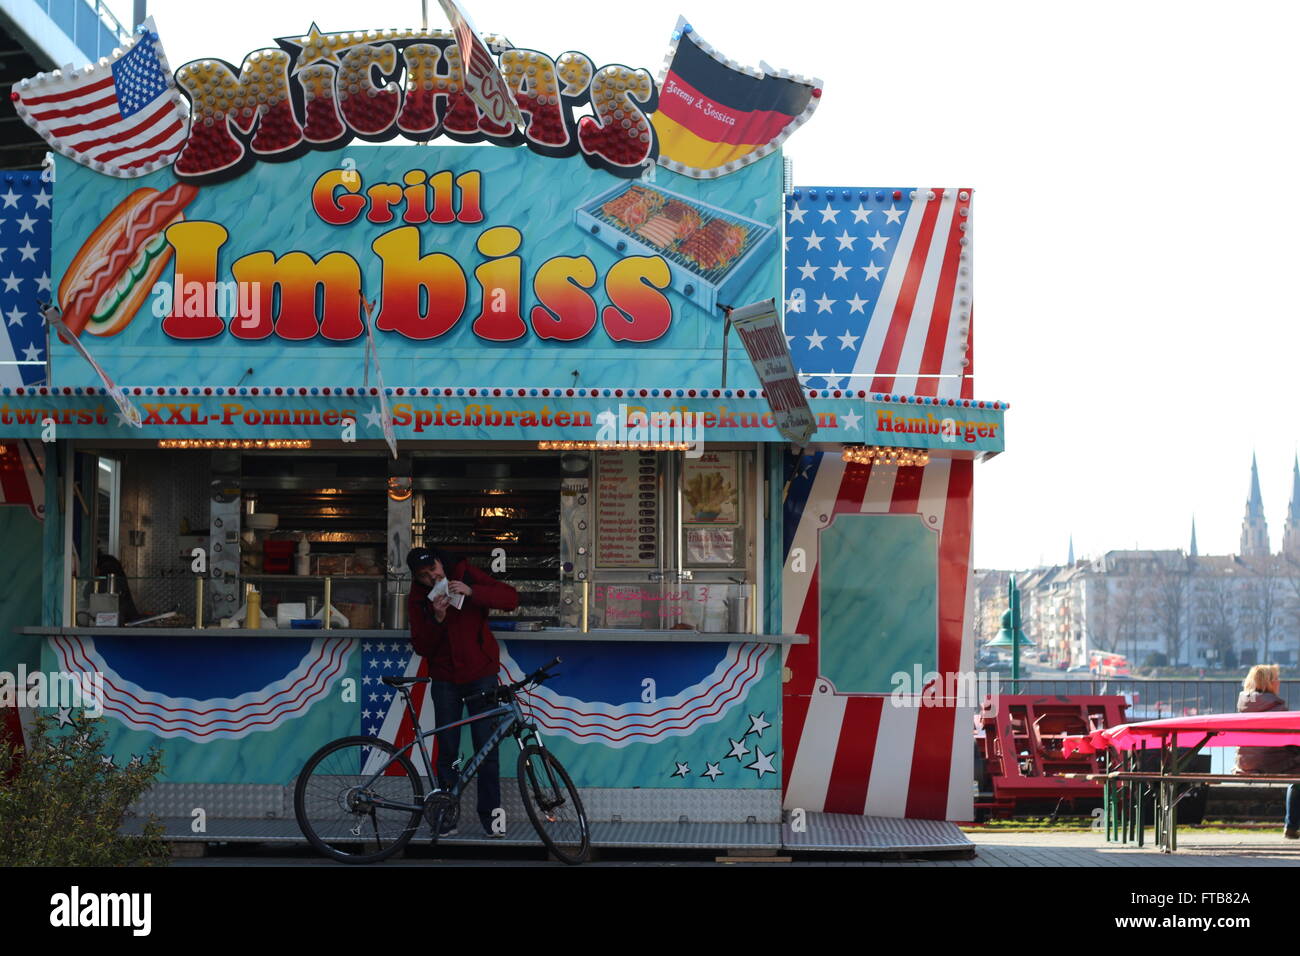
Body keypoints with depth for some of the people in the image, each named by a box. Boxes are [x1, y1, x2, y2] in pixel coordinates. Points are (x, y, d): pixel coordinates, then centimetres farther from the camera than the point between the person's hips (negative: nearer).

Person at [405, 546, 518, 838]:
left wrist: (471, 592, -26)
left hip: (481, 675, -1)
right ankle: (448, 813, 12)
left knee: (487, 748, -2)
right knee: (447, 751, 3)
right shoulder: (418, 599, 0)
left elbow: (511, 598, -13)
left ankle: (490, 813, 5)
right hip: (445, 680, 1)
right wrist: (436, 618, -23)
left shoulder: (465, 575, -4)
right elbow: (421, 647, -6)